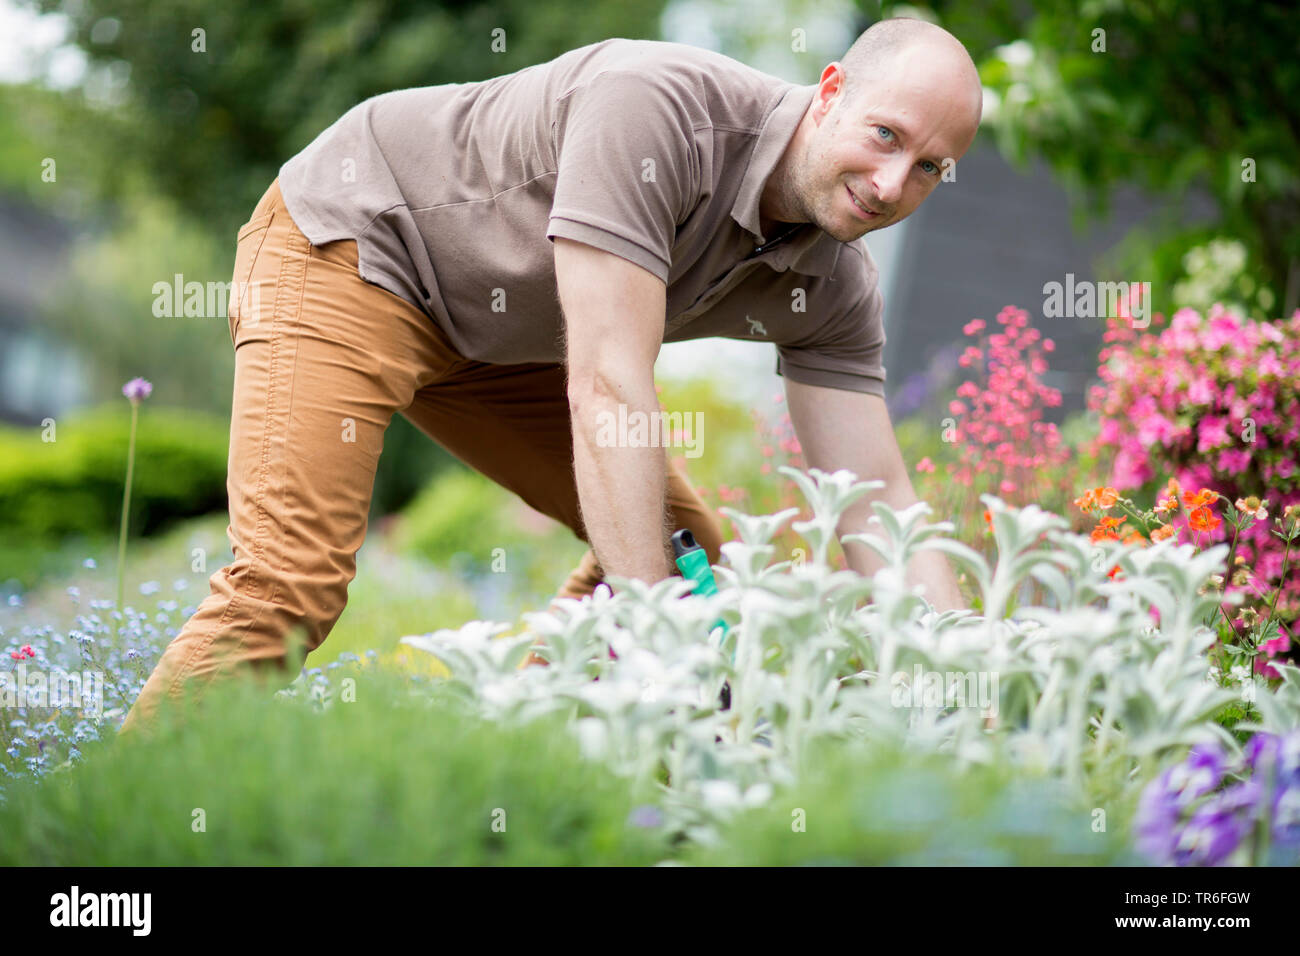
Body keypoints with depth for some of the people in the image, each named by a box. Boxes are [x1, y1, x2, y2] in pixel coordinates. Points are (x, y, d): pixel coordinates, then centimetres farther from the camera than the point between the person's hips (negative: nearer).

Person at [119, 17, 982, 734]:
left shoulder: (834, 289, -11)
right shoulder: (655, 104, -34)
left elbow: (877, 507, -11)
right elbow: (606, 388, -38)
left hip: (497, 330, 8)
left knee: (683, 555, 5)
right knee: (292, 581, -24)